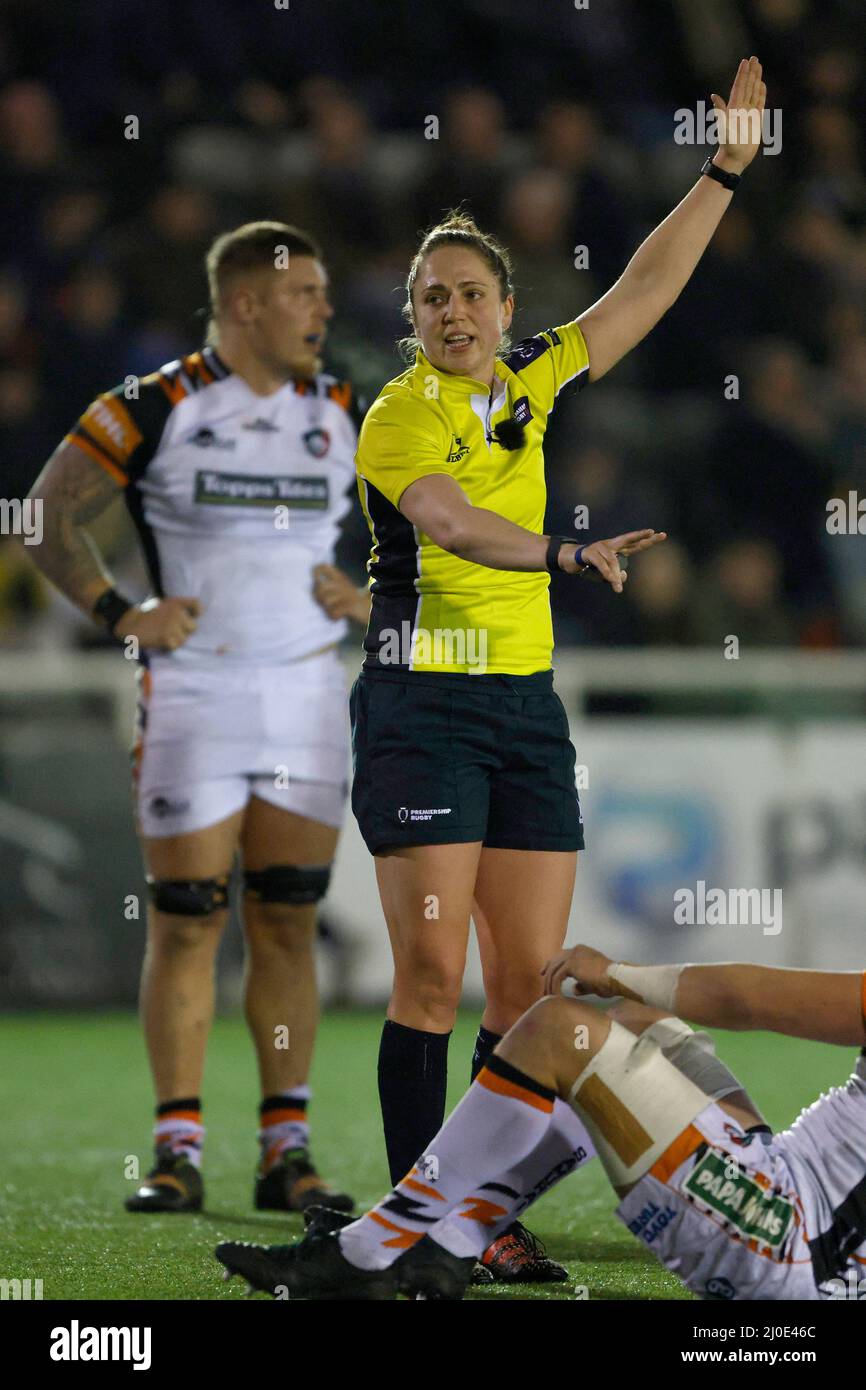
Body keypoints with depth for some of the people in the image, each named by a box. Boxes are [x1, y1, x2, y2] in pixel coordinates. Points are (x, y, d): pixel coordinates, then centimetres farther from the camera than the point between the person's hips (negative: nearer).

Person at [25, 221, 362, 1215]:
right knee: (185, 921, -3)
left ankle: (286, 1151, 6)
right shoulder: (156, 408, -6)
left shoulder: (339, 412, 8)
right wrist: (119, 613, -10)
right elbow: (49, 515, -2)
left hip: (308, 695, 4)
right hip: (191, 694, -3)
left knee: (288, 920, 3)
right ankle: (178, 1150, 2)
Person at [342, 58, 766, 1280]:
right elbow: (451, 520, -27)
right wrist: (567, 555, -43)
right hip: (422, 704, -6)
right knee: (432, 972, -10)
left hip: (527, 703, 6)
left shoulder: (529, 386, 11)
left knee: (528, 978, 1)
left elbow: (641, 294, 18)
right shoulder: (396, 418, -8)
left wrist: (724, 170, 18)